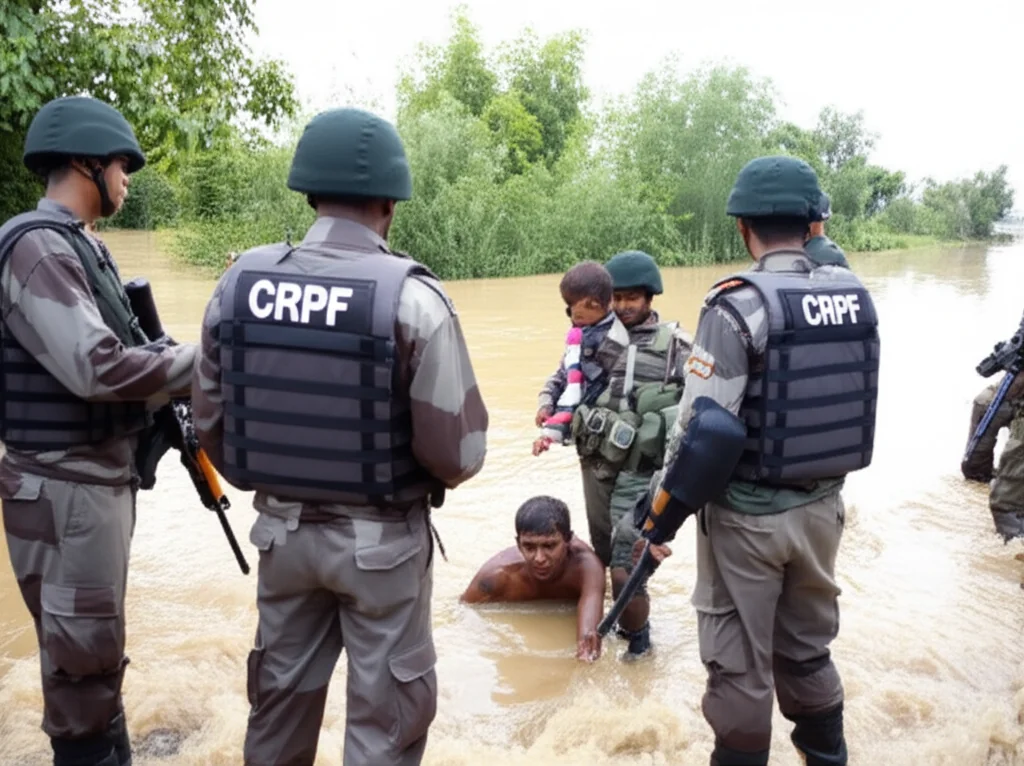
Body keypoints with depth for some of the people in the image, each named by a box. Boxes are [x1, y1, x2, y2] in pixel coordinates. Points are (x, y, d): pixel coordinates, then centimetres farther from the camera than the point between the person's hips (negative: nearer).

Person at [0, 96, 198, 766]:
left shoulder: (84, 246, 13)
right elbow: (95, 368, -26)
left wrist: (177, 368, 2)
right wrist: (200, 361, -16)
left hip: (105, 476, 10)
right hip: (64, 488, -10)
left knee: (99, 650, 21)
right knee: (82, 662, 2)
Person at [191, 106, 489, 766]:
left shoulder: (240, 282, -7)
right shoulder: (411, 296, -19)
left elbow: (210, 419, 2)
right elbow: (460, 452, -18)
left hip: (282, 530, 5)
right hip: (381, 539, -4)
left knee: (281, 698, 24)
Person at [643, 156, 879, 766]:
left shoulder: (739, 304, -19)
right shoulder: (856, 297, -2)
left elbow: (706, 430, -20)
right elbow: (851, 401, 7)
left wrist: (664, 509, -9)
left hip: (747, 514, -6)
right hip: (823, 506, 6)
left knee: (739, 664, 11)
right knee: (808, 648, 25)